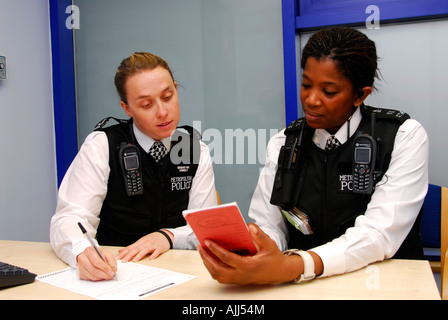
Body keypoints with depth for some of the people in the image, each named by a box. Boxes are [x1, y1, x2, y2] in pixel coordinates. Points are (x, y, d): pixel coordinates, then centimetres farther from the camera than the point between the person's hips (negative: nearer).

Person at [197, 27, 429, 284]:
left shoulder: (404, 137, -6)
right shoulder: (282, 144, 5)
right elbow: (268, 226, 0)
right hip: (304, 291, 2)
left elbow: (379, 235, -18)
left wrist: (288, 267, -32)